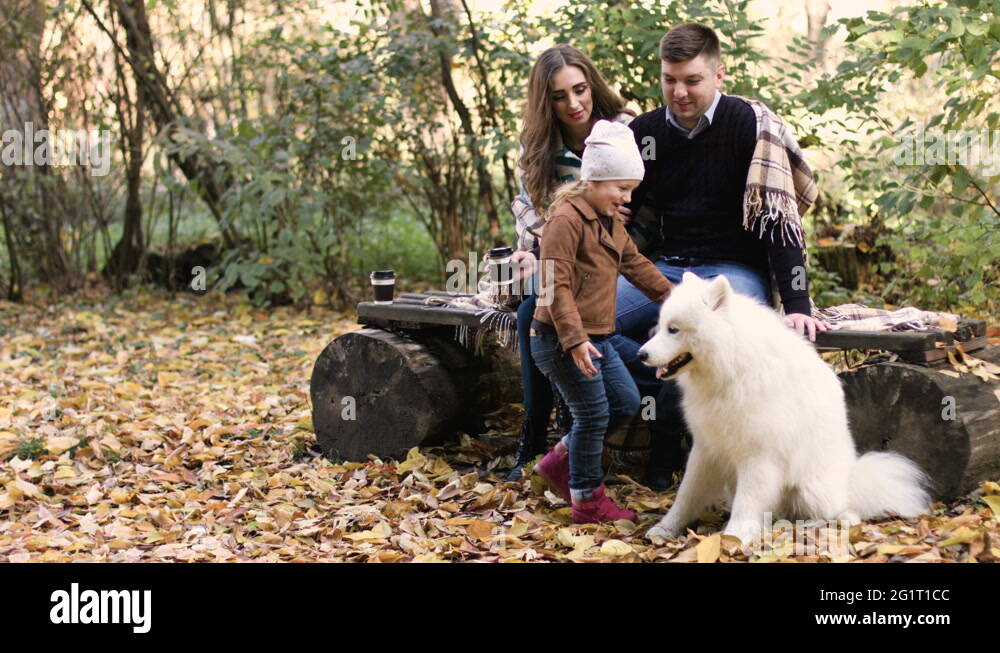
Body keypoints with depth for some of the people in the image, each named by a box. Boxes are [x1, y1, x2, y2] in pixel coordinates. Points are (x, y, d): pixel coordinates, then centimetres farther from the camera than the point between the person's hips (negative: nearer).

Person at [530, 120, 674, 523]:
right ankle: (587, 500, 10)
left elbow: (634, 262, 27)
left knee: (626, 403, 12)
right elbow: (555, 285, -23)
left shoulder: (611, 221, 15)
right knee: (593, 414, -5)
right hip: (561, 339, -10)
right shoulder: (566, 219, -17)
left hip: (596, 337, 10)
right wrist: (575, 340, -28)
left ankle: (559, 462, 24)